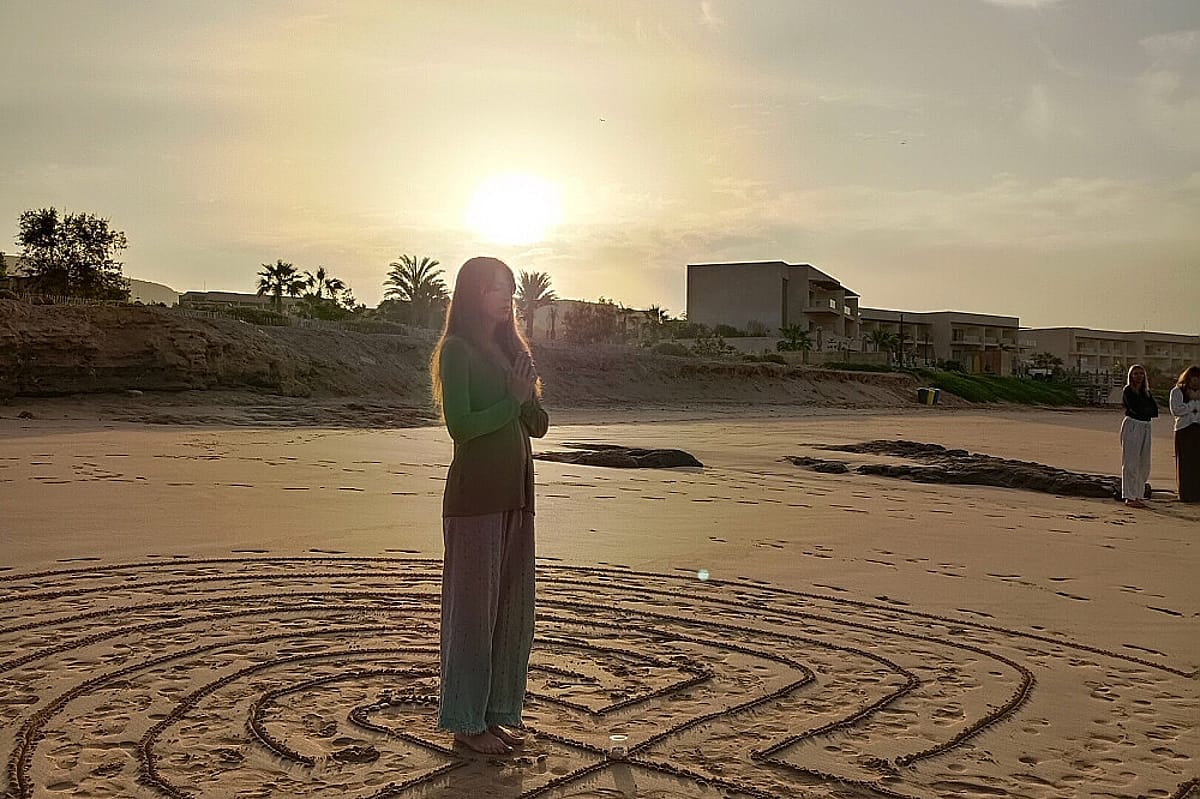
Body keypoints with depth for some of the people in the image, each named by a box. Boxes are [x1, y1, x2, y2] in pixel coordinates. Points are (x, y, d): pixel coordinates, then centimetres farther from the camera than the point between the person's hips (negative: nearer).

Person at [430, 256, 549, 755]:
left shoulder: (509, 348, 16)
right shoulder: (457, 350, -7)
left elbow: (539, 426, 15)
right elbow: (460, 424, -16)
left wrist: (529, 396, -4)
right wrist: (513, 400, -13)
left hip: (515, 493, 8)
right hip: (475, 493, -8)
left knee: (514, 606, 11)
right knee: (474, 605, -1)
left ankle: (497, 712, 22)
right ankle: (466, 723, 9)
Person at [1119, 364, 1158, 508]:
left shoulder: (1146, 392, 15)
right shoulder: (1128, 391, -4)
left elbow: (1155, 410, 5)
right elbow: (1135, 409, -16)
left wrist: (1142, 411, -8)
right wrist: (1148, 410, 1)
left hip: (1145, 427, 7)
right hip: (1132, 426, -7)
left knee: (1144, 464, 7)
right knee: (1131, 462, -6)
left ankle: (1138, 495, 15)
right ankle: (1129, 497, -4)